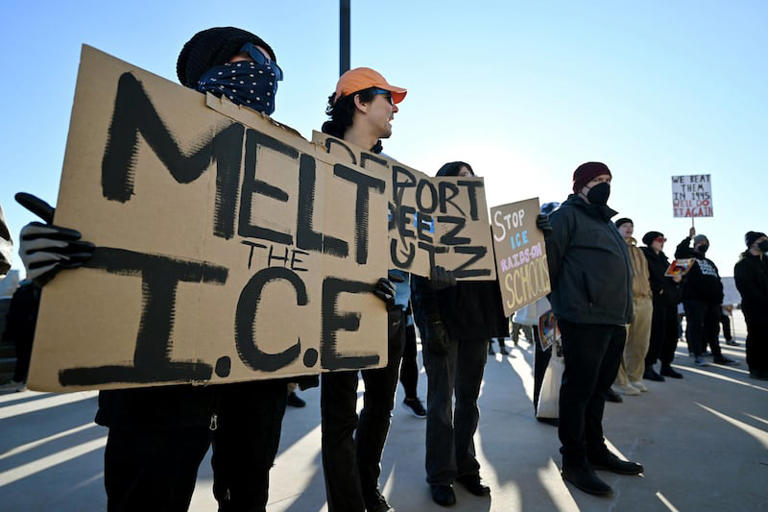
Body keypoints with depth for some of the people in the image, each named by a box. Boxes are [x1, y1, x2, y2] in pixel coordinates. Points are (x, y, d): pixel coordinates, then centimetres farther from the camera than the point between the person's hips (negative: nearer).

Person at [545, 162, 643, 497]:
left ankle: (595, 450, 30)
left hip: (615, 319, 9)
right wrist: (561, 300, -6)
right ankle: (574, 462, 10)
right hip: (584, 318, -9)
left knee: (598, 387, 17)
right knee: (579, 388, -2)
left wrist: (624, 312, 19)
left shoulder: (605, 220, 23)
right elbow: (548, 259, -12)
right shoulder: (567, 215, -4)